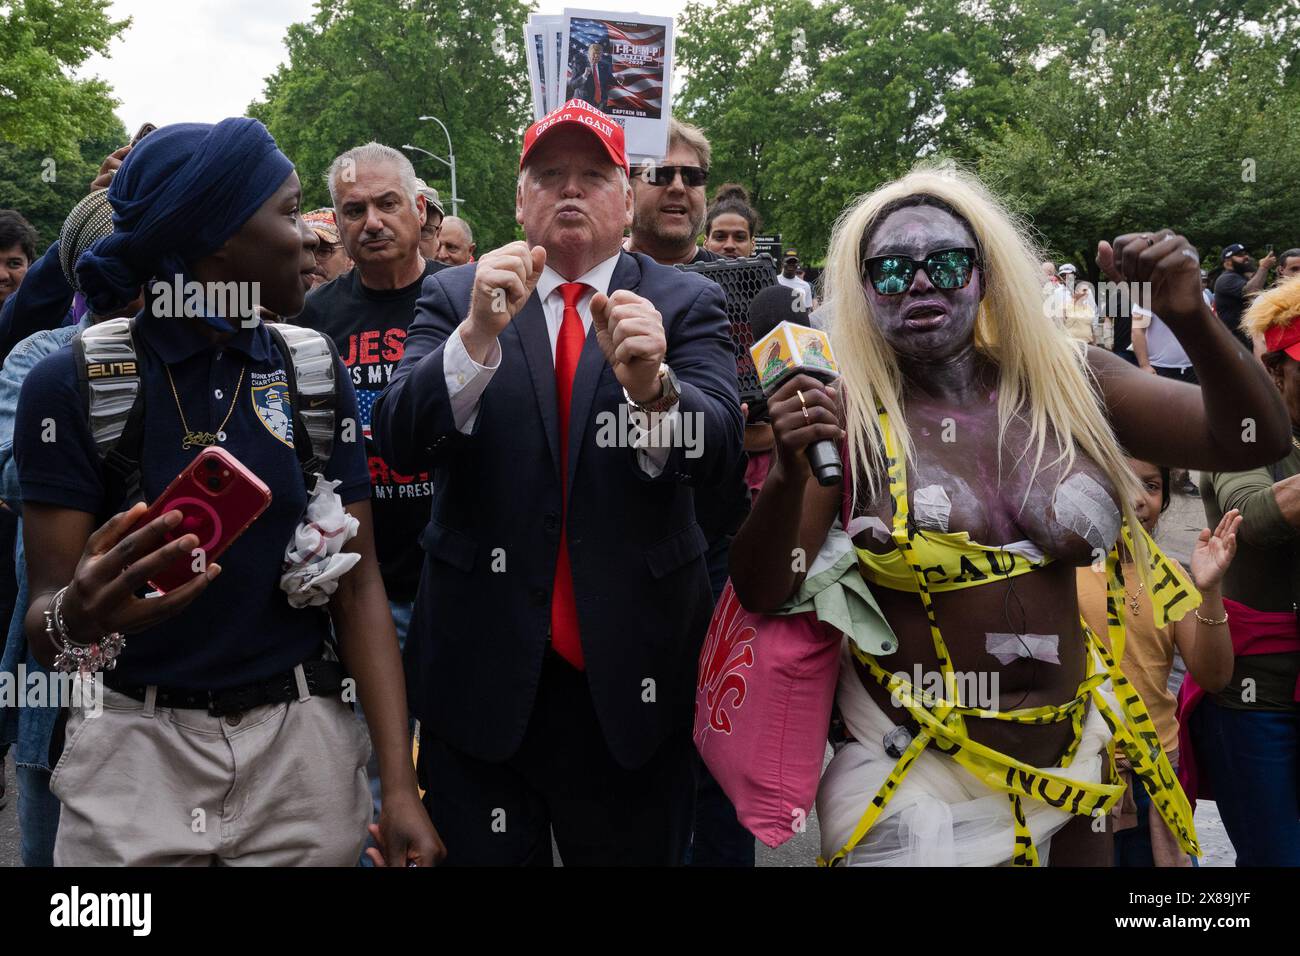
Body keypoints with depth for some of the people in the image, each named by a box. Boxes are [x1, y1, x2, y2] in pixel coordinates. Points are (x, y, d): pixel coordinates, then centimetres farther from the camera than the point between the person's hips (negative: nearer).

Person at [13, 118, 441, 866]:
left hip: (303, 746, 2)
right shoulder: (71, 383, -9)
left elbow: (357, 583, -1)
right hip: (135, 749, -2)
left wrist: (400, 787, -9)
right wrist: (78, 616, -34)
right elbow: (45, 616, -8)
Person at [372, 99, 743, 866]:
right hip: (482, 669, 1)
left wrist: (652, 383, -33)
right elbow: (401, 441, -10)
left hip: (632, 674, 0)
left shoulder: (686, 303, 2)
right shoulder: (455, 298, 4)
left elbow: (719, 450, -13)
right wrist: (478, 334, -25)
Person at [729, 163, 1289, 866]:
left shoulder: (1066, 382, -4)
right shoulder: (844, 415, -12)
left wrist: (1189, 317, -21)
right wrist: (789, 474, -31)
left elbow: (1255, 440, -5)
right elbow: (762, 593, -13)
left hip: (1072, 755, 4)